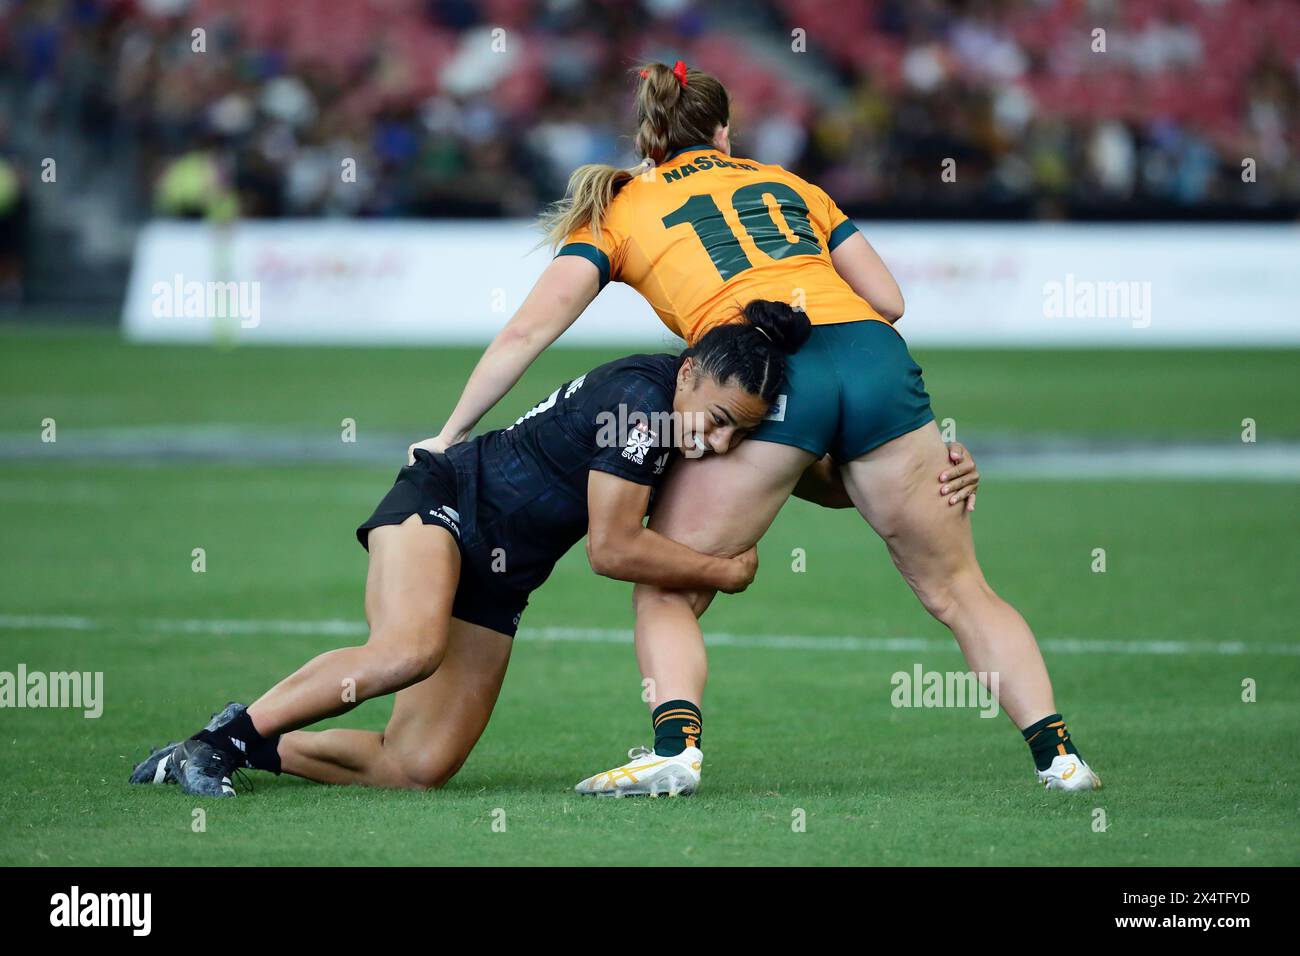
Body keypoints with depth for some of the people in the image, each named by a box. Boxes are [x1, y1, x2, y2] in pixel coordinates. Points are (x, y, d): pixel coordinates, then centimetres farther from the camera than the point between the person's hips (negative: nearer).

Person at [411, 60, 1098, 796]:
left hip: (766, 374, -3)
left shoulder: (618, 210, 21)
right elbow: (889, 299, 22)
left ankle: (676, 749, -13)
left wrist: (453, 434, 18)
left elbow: (528, 331, 11)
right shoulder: (787, 184, 30)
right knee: (959, 591, 13)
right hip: (876, 357, 3)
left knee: (666, 594, 10)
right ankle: (1058, 755, 3)